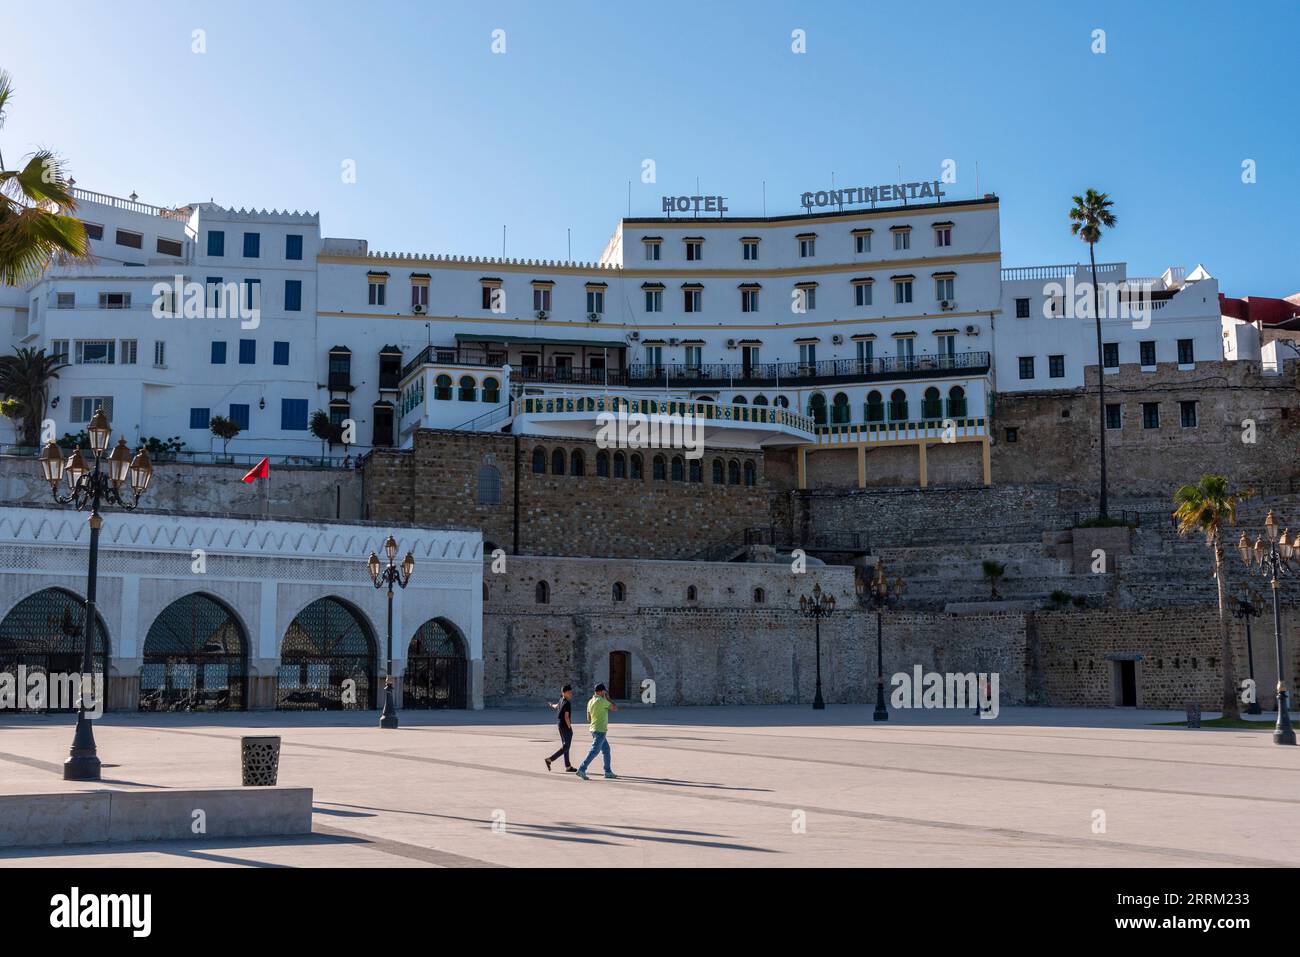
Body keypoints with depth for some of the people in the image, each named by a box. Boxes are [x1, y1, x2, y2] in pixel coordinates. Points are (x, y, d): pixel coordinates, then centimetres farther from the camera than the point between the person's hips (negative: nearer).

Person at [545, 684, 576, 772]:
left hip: (560, 725, 9)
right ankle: (550, 759, -10)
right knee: (566, 747, -5)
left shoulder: (561, 700, 7)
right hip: (565, 726, -9)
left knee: (565, 746, 12)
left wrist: (551, 705, 53)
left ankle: (568, 766, 17)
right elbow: (566, 717, -24)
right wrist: (570, 727, -16)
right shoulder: (567, 703, -19)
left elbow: (556, 706, 30)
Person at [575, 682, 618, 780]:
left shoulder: (590, 702, 9)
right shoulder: (602, 701, -15)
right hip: (600, 730, -9)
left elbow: (588, 718, 14)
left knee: (606, 749, 15)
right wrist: (608, 699, 2)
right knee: (594, 751, -8)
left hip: (594, 729, 9)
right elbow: (615, 708, -8)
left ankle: (608, 772, 18)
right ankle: (582, 769, -13)